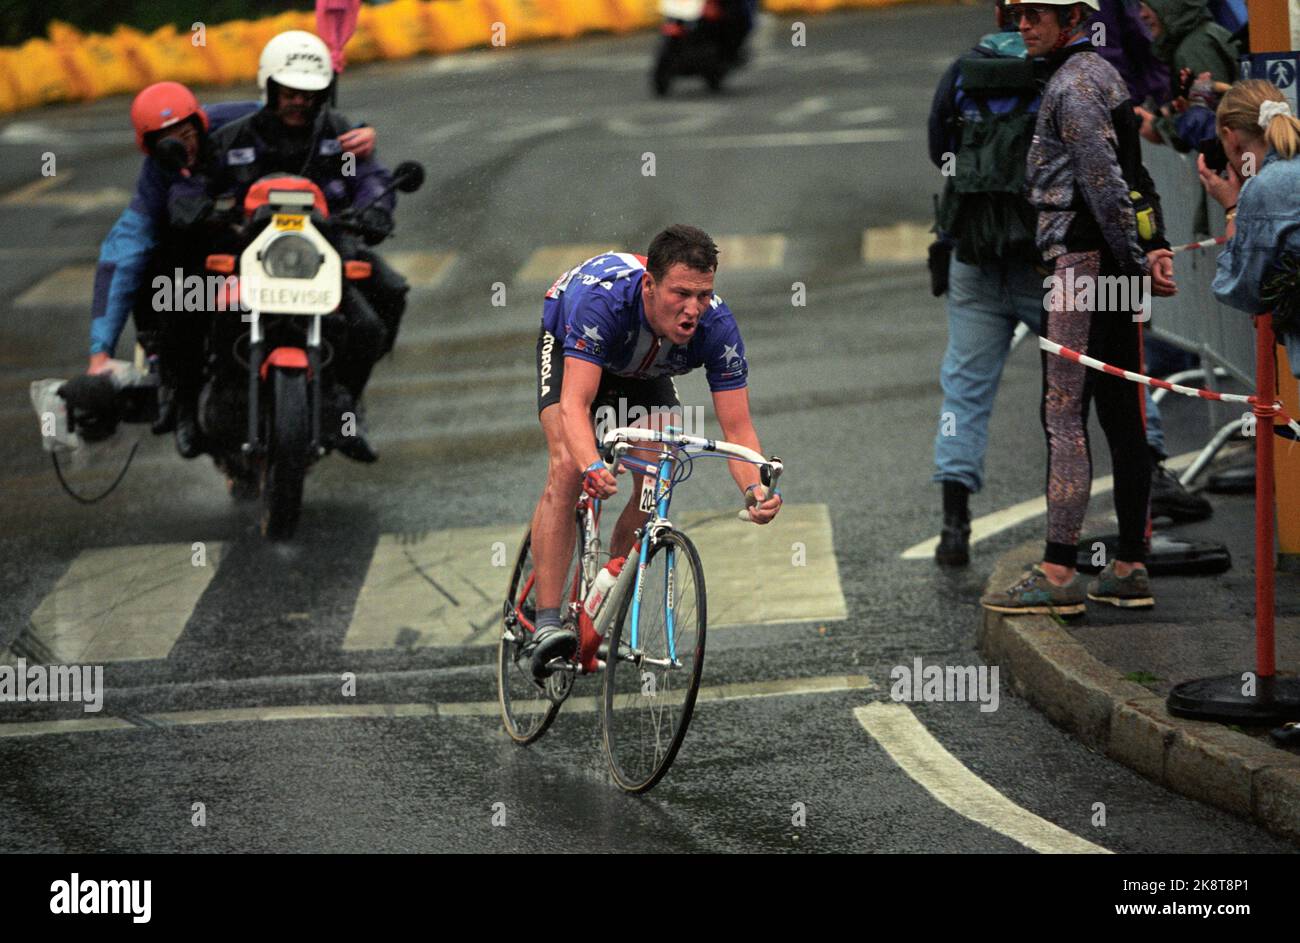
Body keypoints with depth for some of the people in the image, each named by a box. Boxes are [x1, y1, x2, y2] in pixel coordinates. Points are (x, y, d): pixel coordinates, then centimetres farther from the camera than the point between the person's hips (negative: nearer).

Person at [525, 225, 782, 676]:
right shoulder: (604, 298, -44)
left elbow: (737, 427, -33)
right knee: (568, 469, -25)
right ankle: (546, 625, -29)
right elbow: (575, 402, -50)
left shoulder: (717, 326, -34)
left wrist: (755, 489, -53)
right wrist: (592, 467, -69)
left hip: (645, 371, 4)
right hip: (569, 346, -4)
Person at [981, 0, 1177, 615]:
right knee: (1121, 417, 10)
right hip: (1115, 264, 10)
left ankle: (1057, 574, -15)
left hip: (1081, 260, -10)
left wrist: (1136, 261, -14)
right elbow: (1134, 176, 16)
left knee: (1064, 417, -11)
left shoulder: (1071, 85, -12)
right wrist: (1153, 247, 7)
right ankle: (1130, 569, 12)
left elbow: (1104, 182, -17)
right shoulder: (1104, 74, 20)